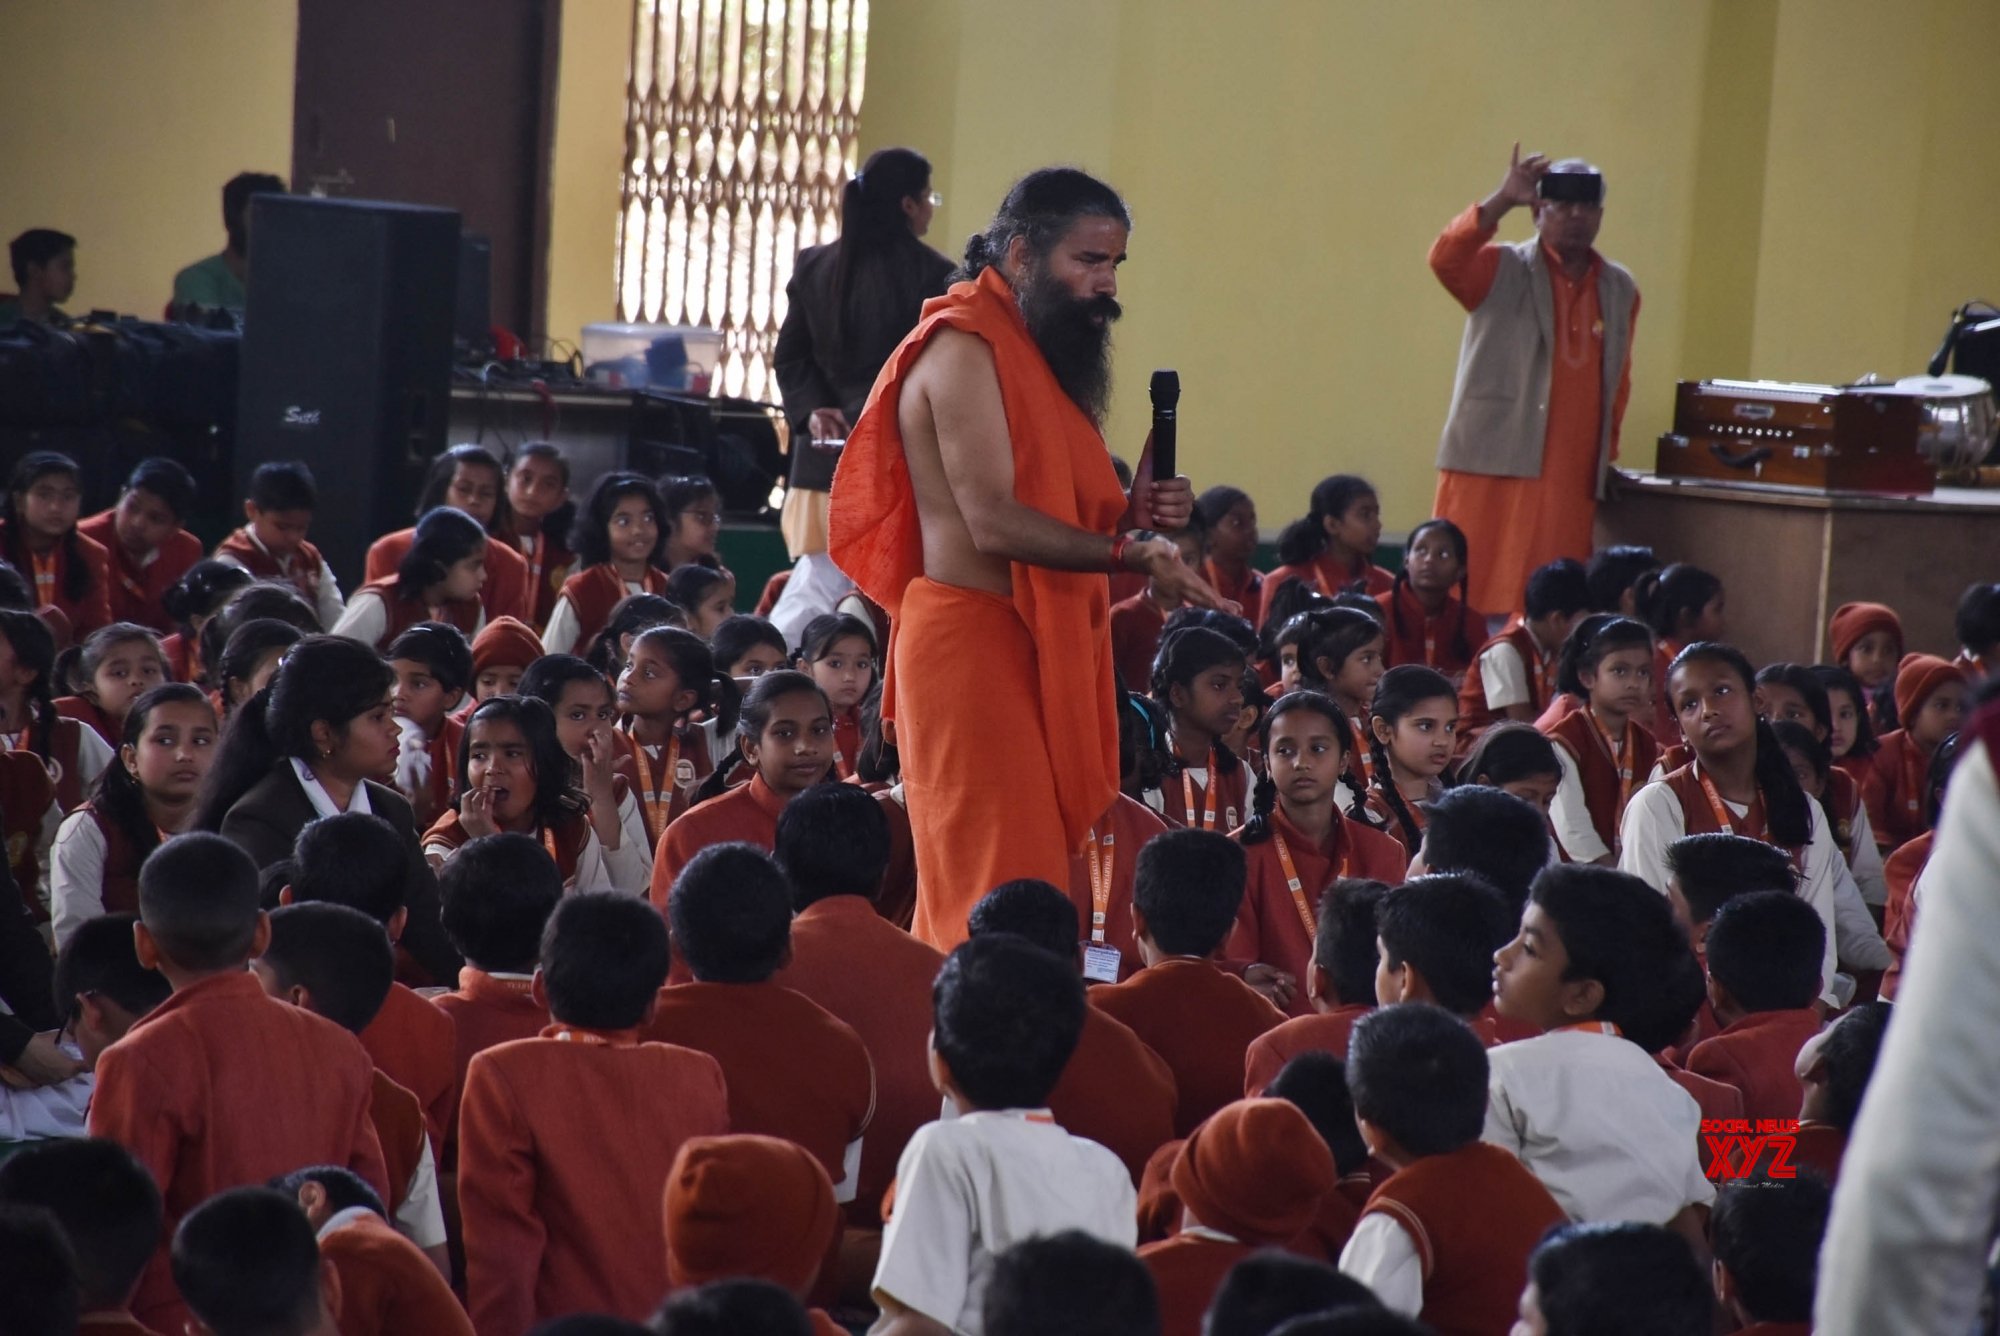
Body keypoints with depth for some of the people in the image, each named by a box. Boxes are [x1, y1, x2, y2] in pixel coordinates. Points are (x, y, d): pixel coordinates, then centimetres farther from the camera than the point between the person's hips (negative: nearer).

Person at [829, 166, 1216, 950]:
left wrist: (1133, 512, 3)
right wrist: (1131, 553, -21)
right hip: (973, 641, -9)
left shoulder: (1037, 354, 20)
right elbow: (992, 523, -20)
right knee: (999, 889, -13)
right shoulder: (965, 349, -10)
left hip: (1036, 648, 9)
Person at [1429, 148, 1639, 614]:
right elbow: (1445, 259, -19)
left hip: (1571, 483, 3)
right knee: (1472, 592, -7)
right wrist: (1501, 201, -27)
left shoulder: (1620, 289, 14)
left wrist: (1606, 455, 19)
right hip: (1492, 468, -3)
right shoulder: (1502, 270, 1)